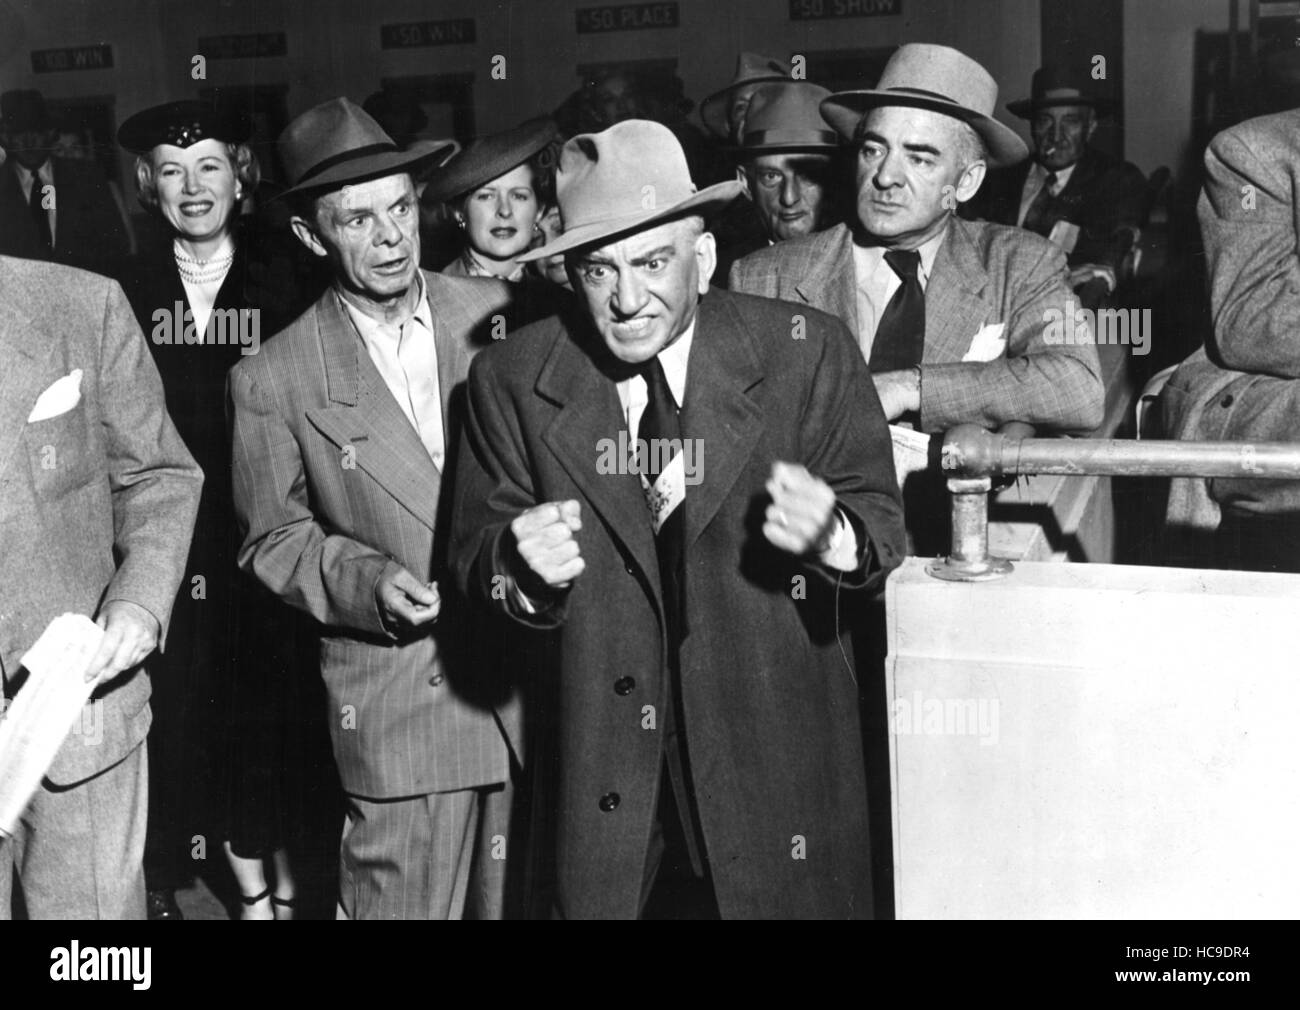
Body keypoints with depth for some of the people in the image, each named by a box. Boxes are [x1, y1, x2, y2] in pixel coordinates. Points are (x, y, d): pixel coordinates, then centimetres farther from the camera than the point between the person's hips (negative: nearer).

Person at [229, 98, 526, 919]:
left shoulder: (497, 313, 1)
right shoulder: (273, 379, -6)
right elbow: (273, 537, 2)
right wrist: (364, 581, -15)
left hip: (529, 677, 3)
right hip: (395, 710, -2)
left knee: (524, 896, 14)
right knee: (404, 902, 6)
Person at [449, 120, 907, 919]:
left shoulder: (808, 354, -9)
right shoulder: (511, 379, -4)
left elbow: (882, 524, -8)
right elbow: (478, 554, 0)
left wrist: (832, 535, -30)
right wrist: (523, 565, -23)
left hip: (772, 757, -1)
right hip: (599, 767, 1)